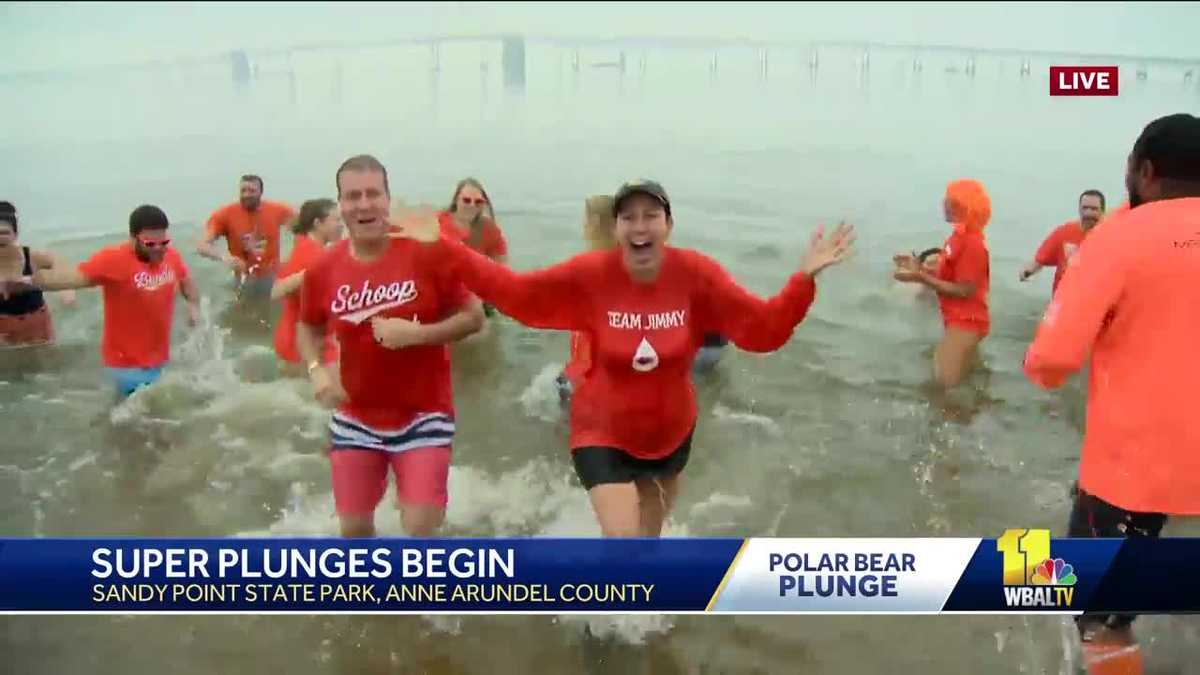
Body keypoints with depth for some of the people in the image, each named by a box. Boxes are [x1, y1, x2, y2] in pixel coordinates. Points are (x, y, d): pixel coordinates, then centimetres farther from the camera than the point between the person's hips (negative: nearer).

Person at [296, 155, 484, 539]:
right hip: (356, 418, 4)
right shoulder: (323, 270, -5)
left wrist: (416, 334, -23)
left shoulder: (426, 253, -15)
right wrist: (317, 370, -7)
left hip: (423, 414, -3)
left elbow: (474, 317, -10)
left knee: (420, 529, -5)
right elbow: (308, 328, 12)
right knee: (353, 527, 14)